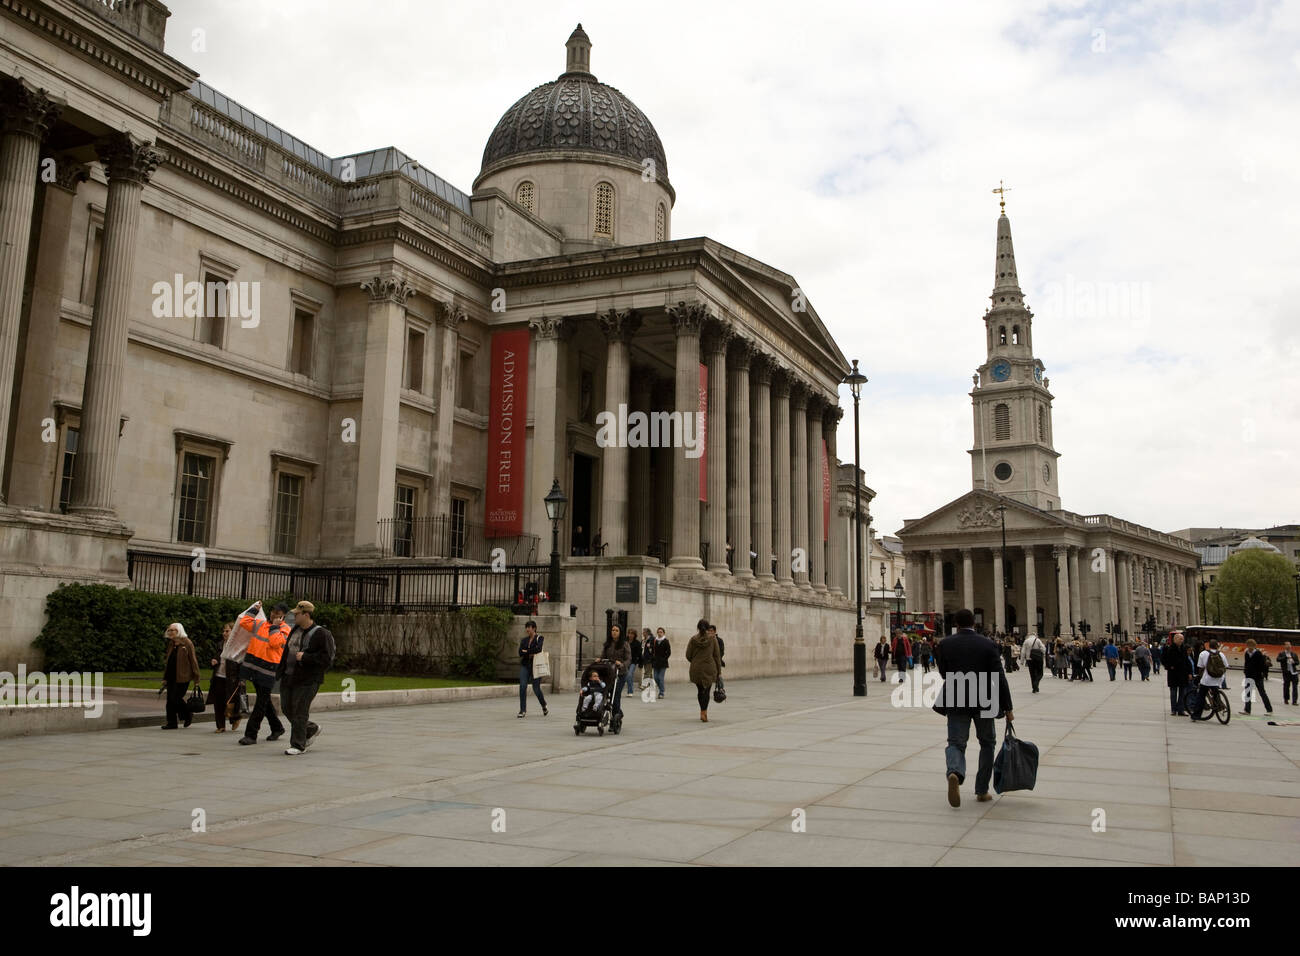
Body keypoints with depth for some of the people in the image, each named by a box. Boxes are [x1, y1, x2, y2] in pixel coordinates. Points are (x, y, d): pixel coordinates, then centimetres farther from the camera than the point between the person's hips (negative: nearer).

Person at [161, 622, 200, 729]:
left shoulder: (187, 643, -8)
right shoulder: (171, 644, 13)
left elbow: (193, 660, -8)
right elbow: (168, 661, 20)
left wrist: (195, 677, -10)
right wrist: (165, 677, 18)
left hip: (182, 677, -7)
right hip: (171, 676, 7)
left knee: (176, 698, -9)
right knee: (170, 699, 5)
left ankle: (188, 716, 10)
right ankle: (172, 722, 16)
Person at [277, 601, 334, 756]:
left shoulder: (322, 634, -13)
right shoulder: (295, 630, 12)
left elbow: (327, 658, -18)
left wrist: (305, 657, -21)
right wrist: (280, 671, 21)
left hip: (307, 680, -8)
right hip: (289, 677, 8)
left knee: (299, 712, -6)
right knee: (287, 708, 13)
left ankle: (298, 745, 5)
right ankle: (312, 730, 32)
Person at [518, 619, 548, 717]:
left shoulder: (539, 638, -1)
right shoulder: (524, 640, 13)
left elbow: (538, 649, -20)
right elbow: (520, 653, 0)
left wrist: (526, 652, -9)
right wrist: (531, 653, -13)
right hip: (525, 665, 4)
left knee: (536, 689, -2)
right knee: (522, 686, -12)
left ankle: (544, 706, 26)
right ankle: (523, 710, -7)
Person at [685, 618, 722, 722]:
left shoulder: (693, 639, -3)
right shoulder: (712, 638, -5)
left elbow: (688, 655, -1)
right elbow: (717, 655, -3)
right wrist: (719, 670, 3)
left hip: (696, 669, 1)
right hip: (709, 669, -1)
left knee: (700, 690, 17)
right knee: (706, 691, 4)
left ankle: (703, 711, 23)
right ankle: (704, 712, -11)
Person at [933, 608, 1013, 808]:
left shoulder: (945, 644, -2)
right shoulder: (987, 645, -4)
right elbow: (999, 677, -7)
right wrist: (1008, 708, -3)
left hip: (955, 702, 0)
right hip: (983, 702, 0)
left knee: (956, 743, 3)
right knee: (987, 743, 19)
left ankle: (955, 772, -30)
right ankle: (982, 790, 19)